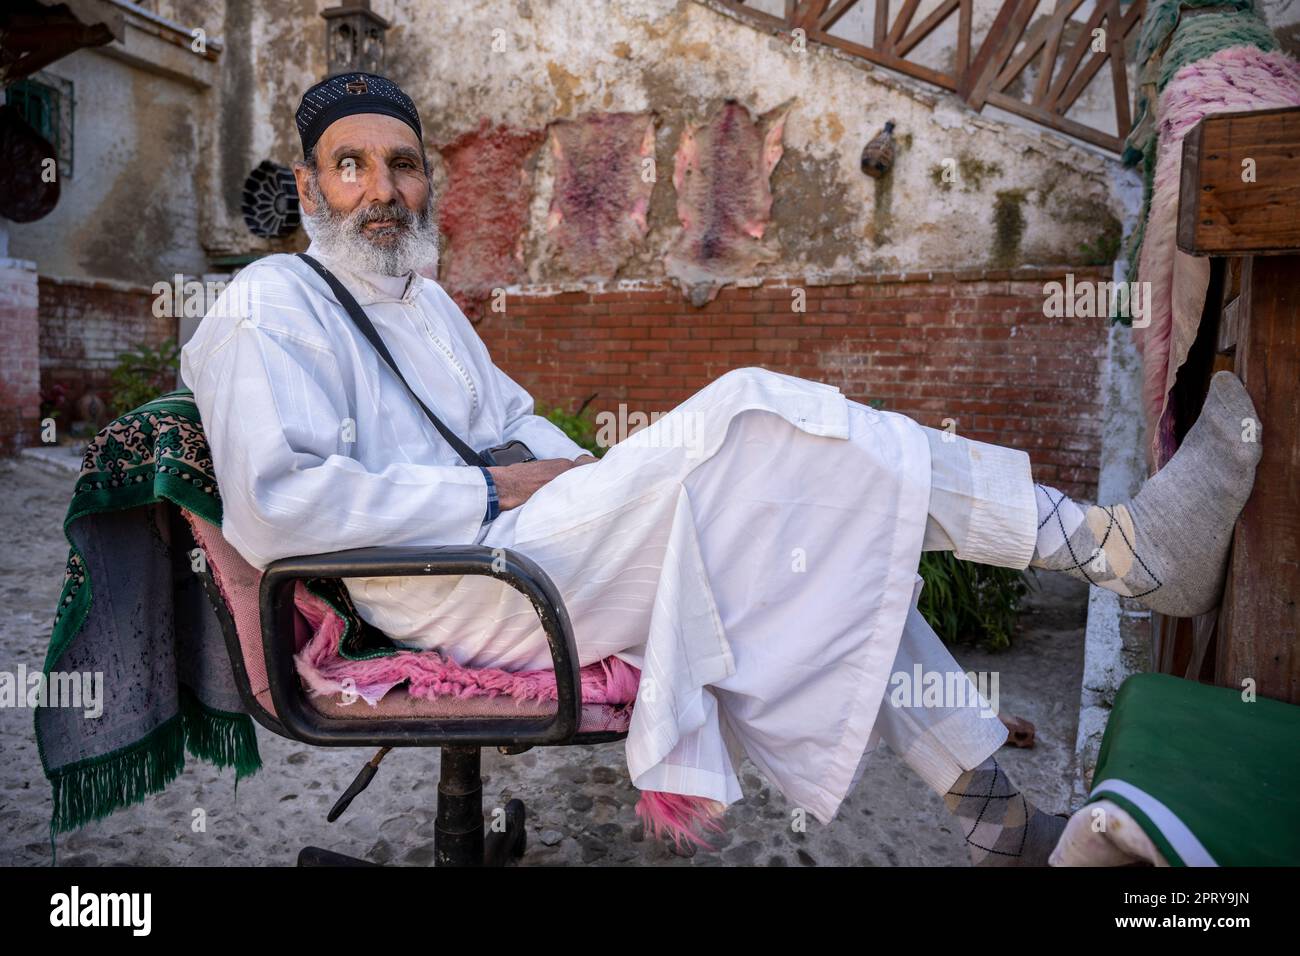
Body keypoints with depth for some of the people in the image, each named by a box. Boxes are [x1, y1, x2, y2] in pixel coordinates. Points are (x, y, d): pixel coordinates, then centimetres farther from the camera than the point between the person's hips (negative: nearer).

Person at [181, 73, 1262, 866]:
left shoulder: (423, 296, 23)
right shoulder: (272, 304, -4)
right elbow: (275, 506, -18)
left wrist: (601, 477, 4)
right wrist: (492, 492, -17)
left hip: (516, 546, 9)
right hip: (448, 594, -9)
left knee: (816, 533, -1)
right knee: (743, 419, -22)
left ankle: (1000, 816, 7)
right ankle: (1113, 542, -17)